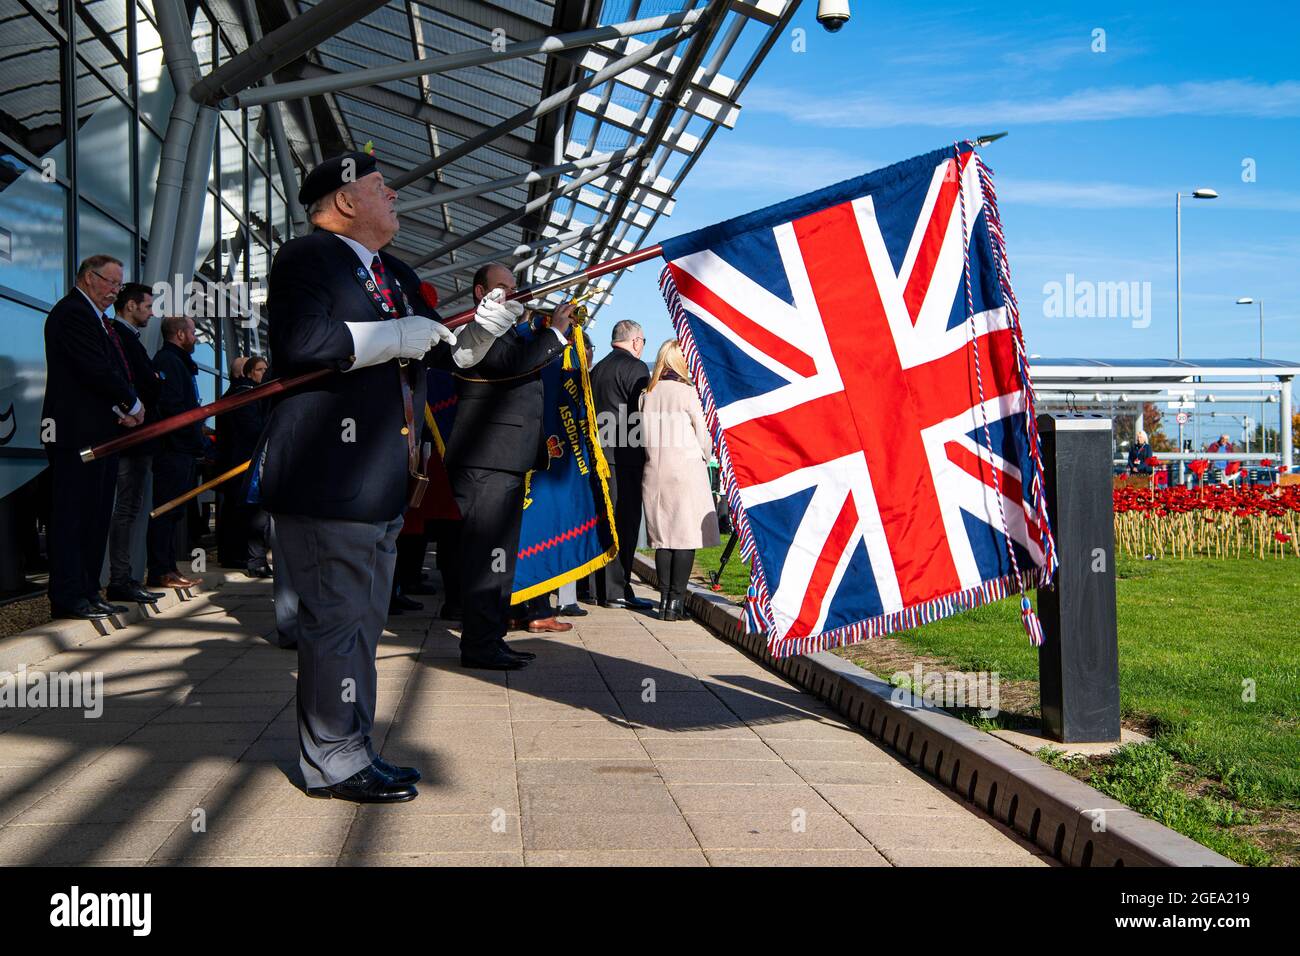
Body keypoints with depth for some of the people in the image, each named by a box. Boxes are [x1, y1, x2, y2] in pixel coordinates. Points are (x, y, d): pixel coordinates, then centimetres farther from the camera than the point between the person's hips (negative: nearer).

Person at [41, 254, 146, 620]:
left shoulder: (97, 319, 22)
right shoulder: (71, 313, -9)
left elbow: (113, 371, 19)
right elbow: (96, 369, -18)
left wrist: (124, 409, 0)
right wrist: (132, 404, -6)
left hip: (102, 433, 10)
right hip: (77, 433, -10)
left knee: (97, 516, 10)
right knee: (72, 514, -6)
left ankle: (88, 592, 15)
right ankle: (68, 597, -3)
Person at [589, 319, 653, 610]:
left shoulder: (597, 368, 16)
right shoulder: (635, 367, -8)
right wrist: (646, 453, -4)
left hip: (600, 455, 8)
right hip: (625, 457, -8)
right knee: (625, 523, -5)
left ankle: (602, 591, 16)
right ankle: (617, 591, -5)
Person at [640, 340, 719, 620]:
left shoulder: (648, 393, 6)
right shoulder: (686, 391, -6)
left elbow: (645, 433, 9)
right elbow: (703, 434, 0)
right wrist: (706, 459, 17)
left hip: (655, 471, 5)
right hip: (686, 471, -5)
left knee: (663, 536, 8)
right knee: (686, 535, -1)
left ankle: (665, 598, 7)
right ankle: (676, 600, -5)